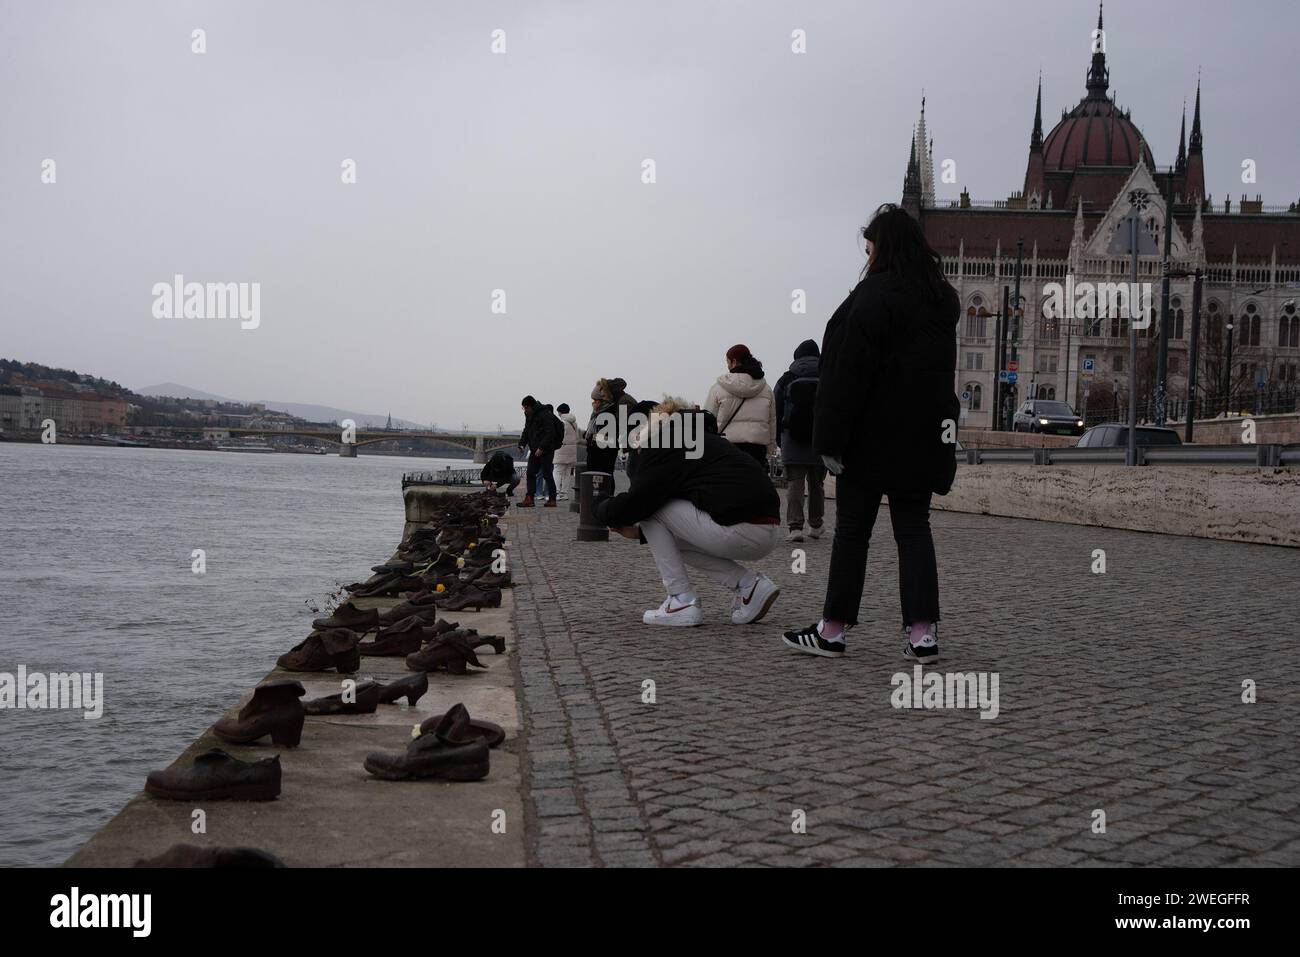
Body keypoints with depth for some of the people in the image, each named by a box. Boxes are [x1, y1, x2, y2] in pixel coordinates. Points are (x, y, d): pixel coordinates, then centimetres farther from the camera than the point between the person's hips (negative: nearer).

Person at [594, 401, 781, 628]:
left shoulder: (661, 447, 1)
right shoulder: (702, 440, 28)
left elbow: (634, 503, -4)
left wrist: (602, 507, 17)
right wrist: (641, 532, 36)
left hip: (738, 530, -9)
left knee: (649, 507, 6)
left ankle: (682, 602, 5)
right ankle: (750, 585, 12)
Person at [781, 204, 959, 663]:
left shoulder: (875, 295, -14)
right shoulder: (941, 299, 12)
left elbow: (849, 372, -17)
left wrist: (830, 439, -16)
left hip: (873, 435, -7)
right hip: (922, 436, 7)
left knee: (851, 530, 2)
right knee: (914, 529, 8)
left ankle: (833, 630, 9)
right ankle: (923, 633, 1)